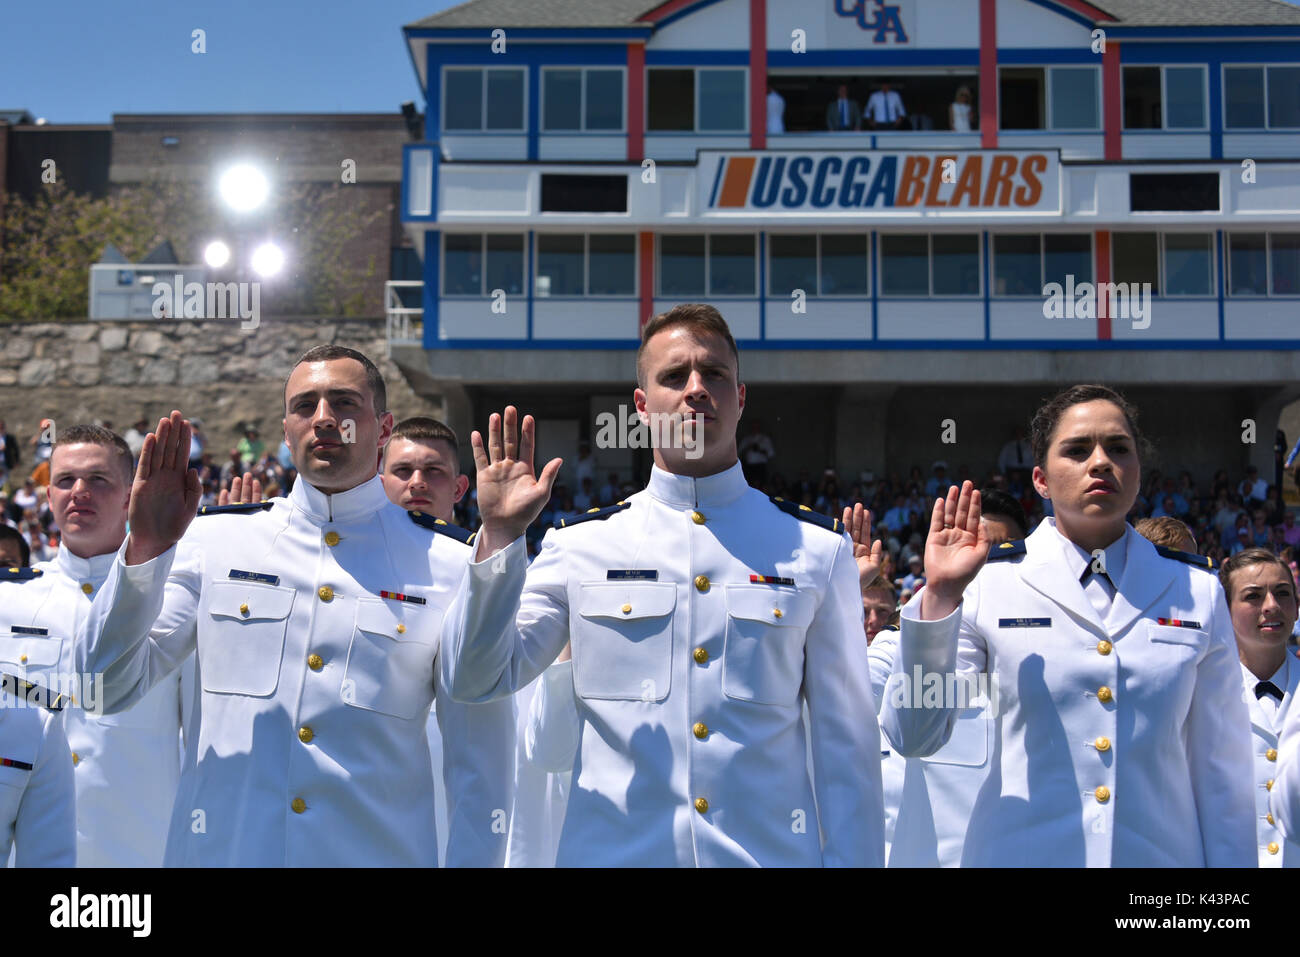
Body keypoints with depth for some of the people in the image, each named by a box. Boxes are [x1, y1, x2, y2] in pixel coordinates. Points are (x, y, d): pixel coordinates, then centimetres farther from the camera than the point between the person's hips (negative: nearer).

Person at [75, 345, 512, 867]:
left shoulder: (451, 565, -2)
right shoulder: (214, 540, 3)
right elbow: (106, 687, -1)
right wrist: (146, 547, -12)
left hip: (382, 852, -1)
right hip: (218, 851, 2)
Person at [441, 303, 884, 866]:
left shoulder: (817, 549, 2)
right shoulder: (581, 545, 2)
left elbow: (845, 740, 2)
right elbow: (474, 680, -4)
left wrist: (850, 859, -4)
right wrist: (499, 535, -14)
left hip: (774, 851, 0)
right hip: (612, 850, 0)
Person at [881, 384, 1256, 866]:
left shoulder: (1196, 592, 3)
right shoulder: (990, 585, -4)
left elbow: (1221, 769, 3)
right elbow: (912, 736, -11)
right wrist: (939, 595, -18)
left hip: (1163, 853, 2)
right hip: (1023, 852, -1)